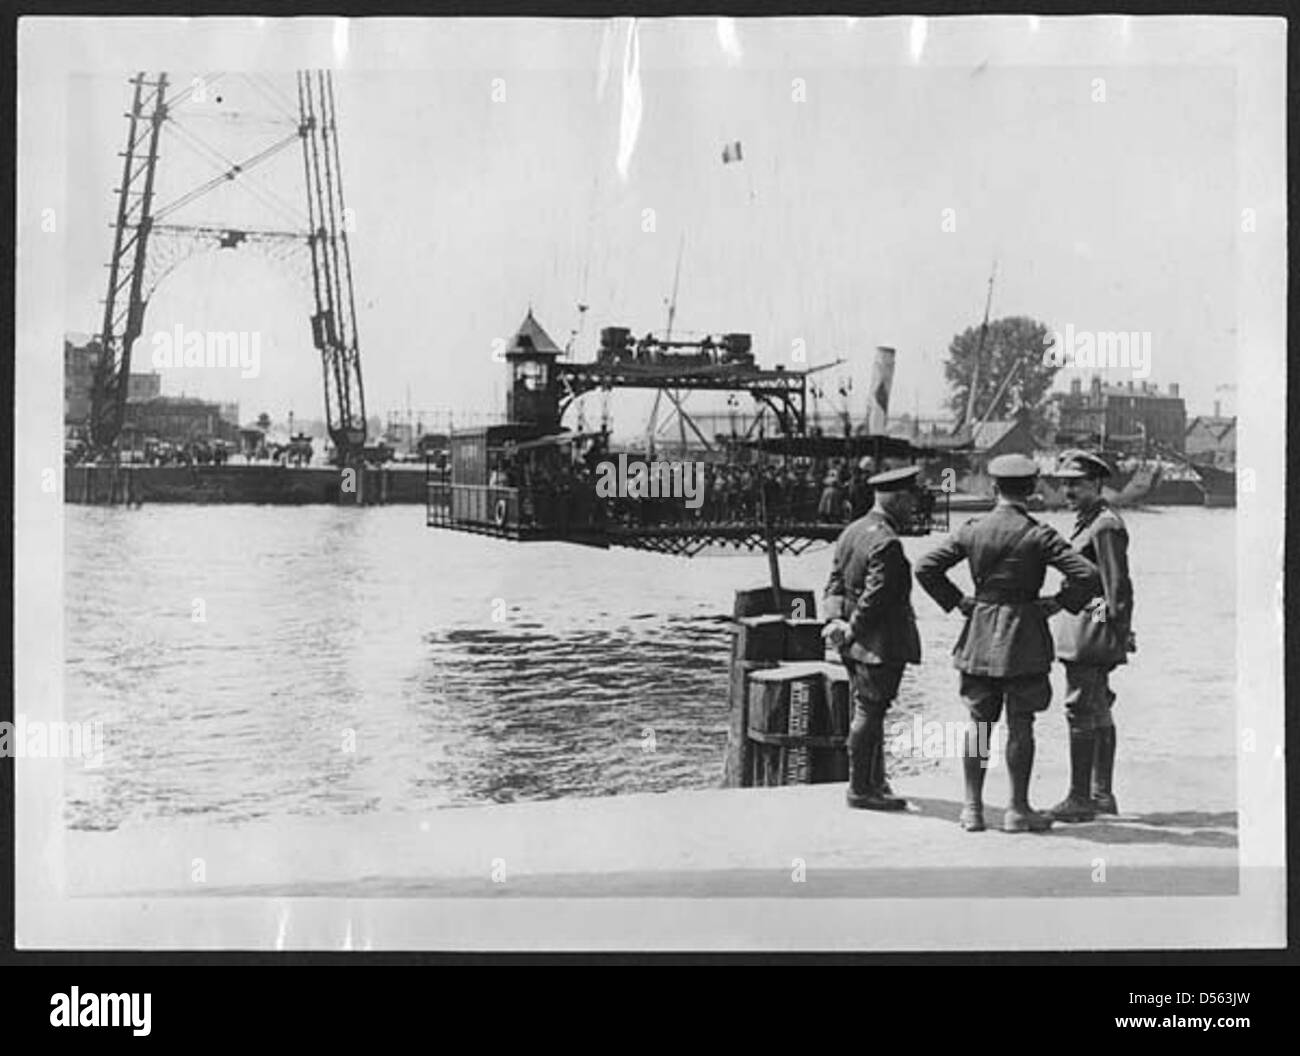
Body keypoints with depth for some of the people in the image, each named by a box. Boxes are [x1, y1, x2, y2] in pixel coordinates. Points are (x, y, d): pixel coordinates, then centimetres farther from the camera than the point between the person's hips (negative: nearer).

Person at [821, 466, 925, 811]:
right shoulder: (886, 543, -20)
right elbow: (875, 597, -21)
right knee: (869, 711, -3)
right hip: (880, 641, -10)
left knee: (867, 709, 17)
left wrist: (837, 620, 2)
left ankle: (874, 780, 27)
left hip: (857, 642, 10)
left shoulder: (851, 532, 11)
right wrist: (853, 631, -11)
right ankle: (861, 789, 3)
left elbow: (835, 582, 12)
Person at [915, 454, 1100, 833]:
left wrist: (957, 601, 7)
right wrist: (1058, 603, -2)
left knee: (978, 721, 9)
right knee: (1020, 724, 3)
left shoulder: (972, 530, 0)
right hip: (1024, 637, -3)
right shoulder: (1038, 535, -10)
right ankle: (1018, 810, 8)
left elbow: (926, 568, 0)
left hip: (980, 635, 3)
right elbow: (1088, 575, -16)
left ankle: (973, 808, 13)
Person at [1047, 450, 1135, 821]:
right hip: (1086, 633, 11)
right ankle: (1102, 795, 21)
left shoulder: (1106, 526, -15)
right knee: (1098, 714, 14)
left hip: (1090, 633, -11)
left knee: (1082, 714, -9)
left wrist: (1119, 635, -17)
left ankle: (1080, 800, -7)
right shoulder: (1088, 522, 17)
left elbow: (1118, 586, -17)